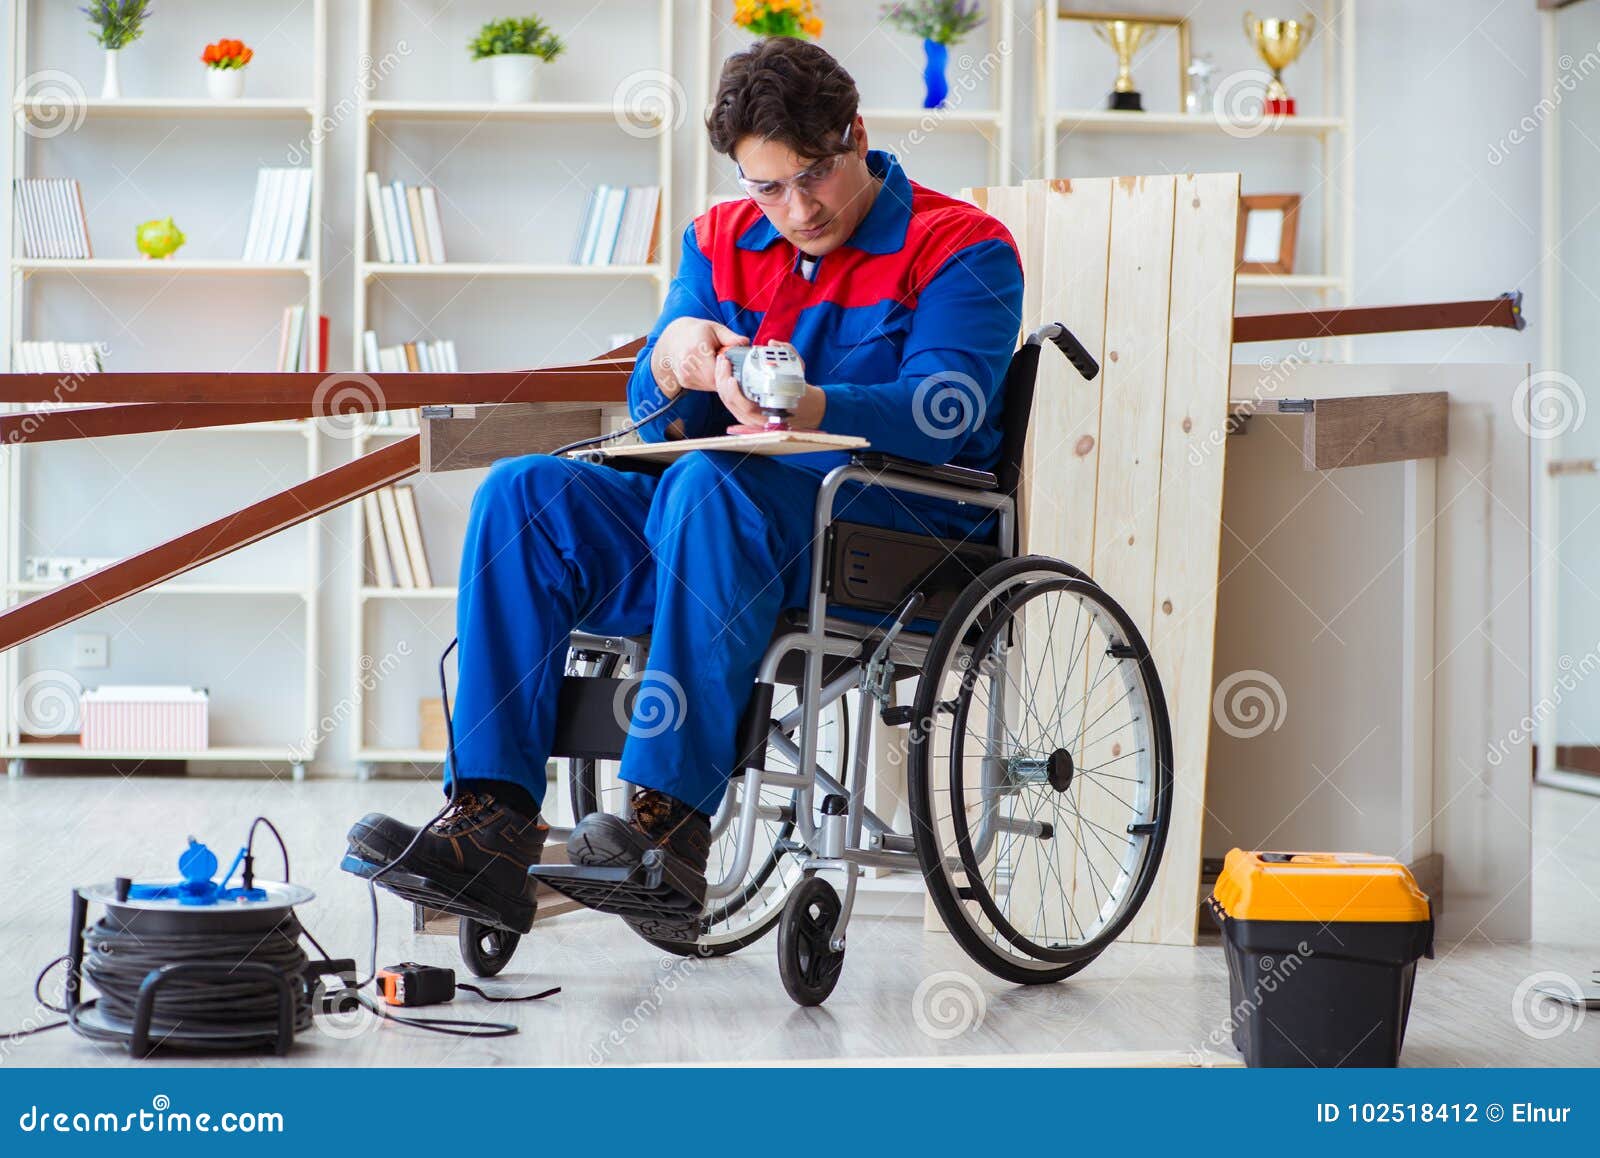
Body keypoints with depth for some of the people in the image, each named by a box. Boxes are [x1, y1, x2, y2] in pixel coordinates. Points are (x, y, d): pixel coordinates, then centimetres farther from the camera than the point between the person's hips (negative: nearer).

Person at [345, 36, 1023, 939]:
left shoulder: (961, 248, 0)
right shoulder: (722, 243, 16)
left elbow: (938, 416, -16)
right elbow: (660, 421, 9)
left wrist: (811, 411, -35)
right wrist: (673, 362, -16)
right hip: (724, 527, 6)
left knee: (707, 484, -36)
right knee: (523, 493, -17)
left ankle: (674, 814, -39)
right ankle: (493, 823, -26)